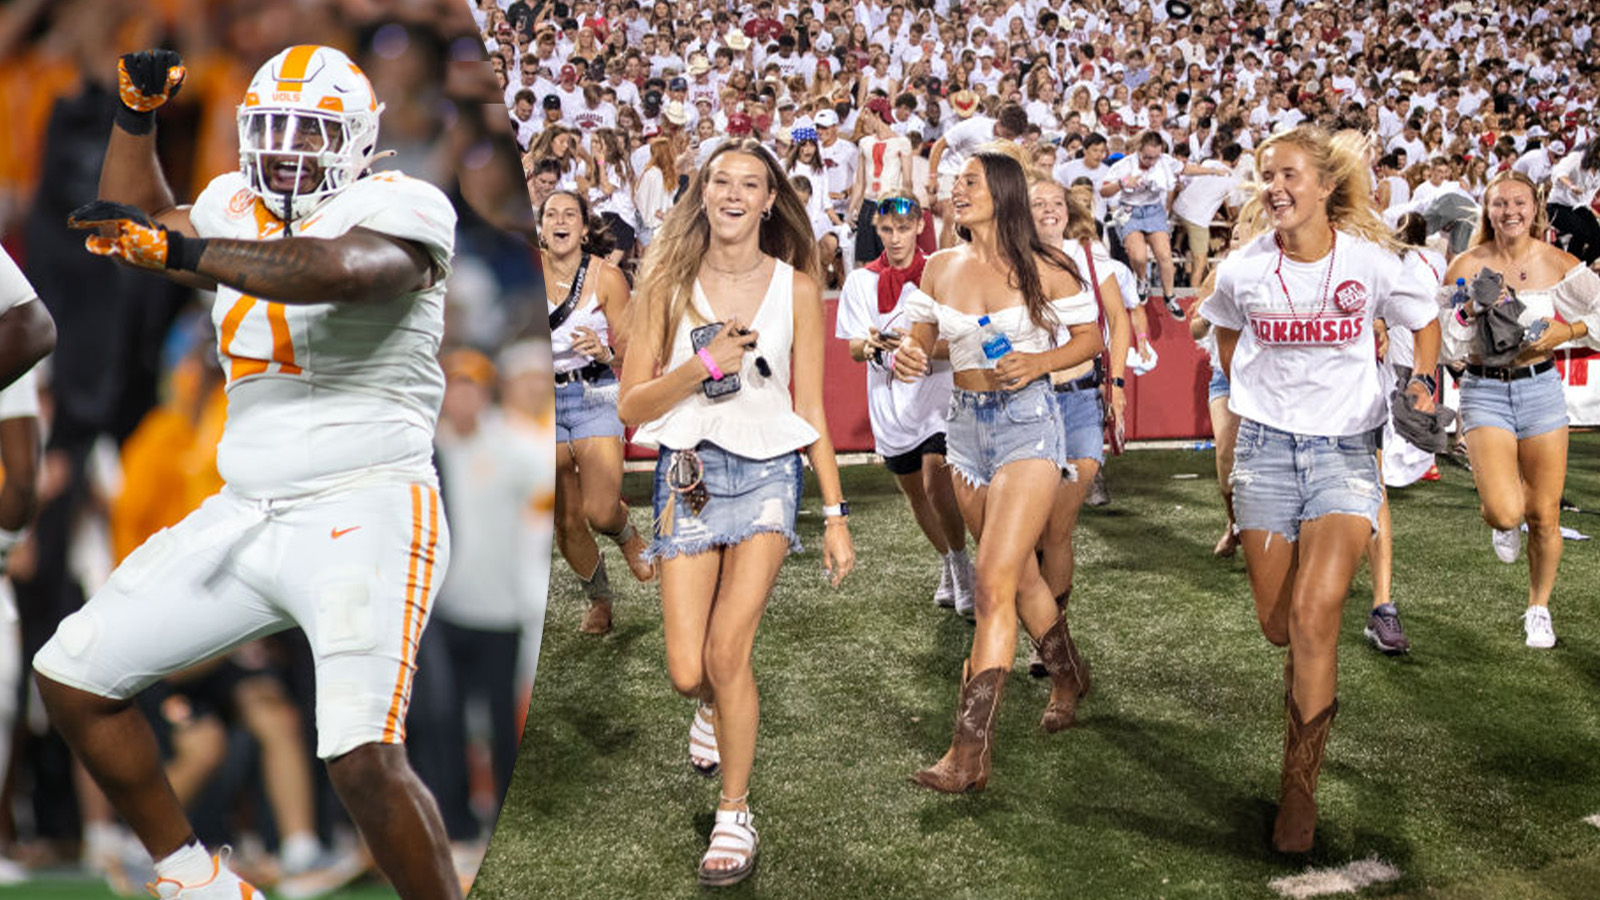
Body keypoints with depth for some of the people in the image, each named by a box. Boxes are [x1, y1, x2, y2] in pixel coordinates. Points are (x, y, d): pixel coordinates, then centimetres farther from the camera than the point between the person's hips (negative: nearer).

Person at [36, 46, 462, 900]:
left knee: (363, 760, -24)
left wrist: (175, 247, -34)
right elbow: (124, 229, 32)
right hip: (243, 515, 8)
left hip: (364, 514, -8)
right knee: (70, 676, 12)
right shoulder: (238, 204, 14)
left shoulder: (397, 207, -8)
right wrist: (137, 111, 19)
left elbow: (339, 272, -31)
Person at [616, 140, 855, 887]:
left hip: (767, 475, -1)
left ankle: (735, 814, 6)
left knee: (727, 651, -14)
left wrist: (836, 515, 3)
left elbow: (810, 411, 5)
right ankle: (715, 709, 38)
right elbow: (632, 405, -1)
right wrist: (703, 365, -16)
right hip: (686, 477, 1)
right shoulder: (670, 284, 2)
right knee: (687, 674, -2)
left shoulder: (795, 288, 2)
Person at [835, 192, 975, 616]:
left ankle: (962, 568, 0)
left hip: (937, 389, -4)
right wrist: (871, 345, -22)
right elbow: (854, 348, 1)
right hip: (890, 401, 4)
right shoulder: (861, 281, 4)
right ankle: (949, 565, 36)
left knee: (936, 484, -18)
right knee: (915, 494, 14)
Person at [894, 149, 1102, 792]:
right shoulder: (940, 268, 6)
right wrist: (905, 357, -10)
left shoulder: (1044, 269, -7)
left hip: (1026, 420, -6)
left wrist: (1039, 362, -16)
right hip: (966, 424, 6)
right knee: (1019, 571, 19)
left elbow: (1090, 338, 1)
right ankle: (1066, 677, 46)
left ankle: (970, 754, -13)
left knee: (993, 583, -13)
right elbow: (921, 340, 13)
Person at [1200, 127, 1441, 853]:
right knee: (1276, 624, 7)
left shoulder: (1371, 262, -8)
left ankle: (1299, 787, -7)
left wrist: (1422, 384, -6)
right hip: (1265, 446, 2)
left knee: (1313, 612, -17)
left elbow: (1424, 323, 10)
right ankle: (1315, 684, 47)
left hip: (1345, 447, -2)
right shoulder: (1242, 271, -3)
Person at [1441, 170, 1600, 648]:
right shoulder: (1467, 266, -5)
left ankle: (1539, 608, 30)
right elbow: (1444, 343, -4)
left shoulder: (1558, 263, -2)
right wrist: (1471, 310, -20)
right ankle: (1508, 522, 23)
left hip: (1541, 388, 2)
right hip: (1485, 389, -1)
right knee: (1502, 513, -17)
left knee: (1545, 516, 6)